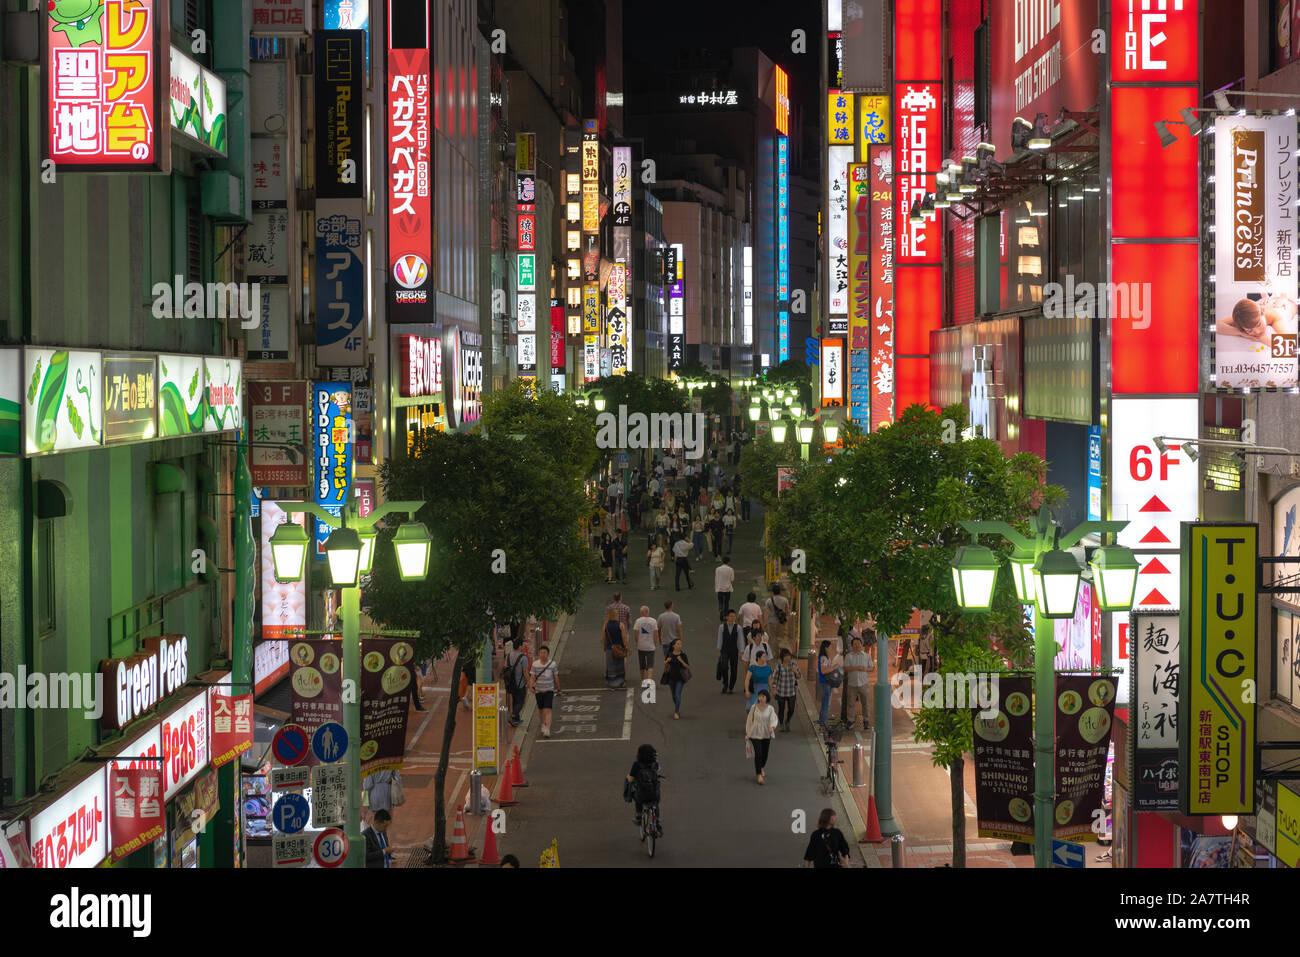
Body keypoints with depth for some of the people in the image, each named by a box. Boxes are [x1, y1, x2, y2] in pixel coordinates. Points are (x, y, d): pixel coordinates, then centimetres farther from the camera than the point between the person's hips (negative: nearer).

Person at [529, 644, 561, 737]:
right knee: (540, 710, 17)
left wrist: (558, 690, 12)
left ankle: (547, 731, -18)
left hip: (549, 690, -2)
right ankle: (543, 725, 43)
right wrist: (532, 687, -24)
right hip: (538, 691, 2)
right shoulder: (535, 664, -4)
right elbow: (532, 677, -6)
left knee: (547, 711, -13)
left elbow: (556, 678, 4)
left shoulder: (552, 664, -5)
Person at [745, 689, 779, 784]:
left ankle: (761, 768, 44)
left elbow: (773, 719, -15)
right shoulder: (754, 707, -4)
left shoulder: (770, 709, -3)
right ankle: (759, 775, -5)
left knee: (765, 754, 13)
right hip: (755, 734, -2)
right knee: (758, 754, -11)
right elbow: (749, 720, 3)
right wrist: (747, 732, 6)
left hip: (766, 734, 2)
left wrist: (772, 727, -36)